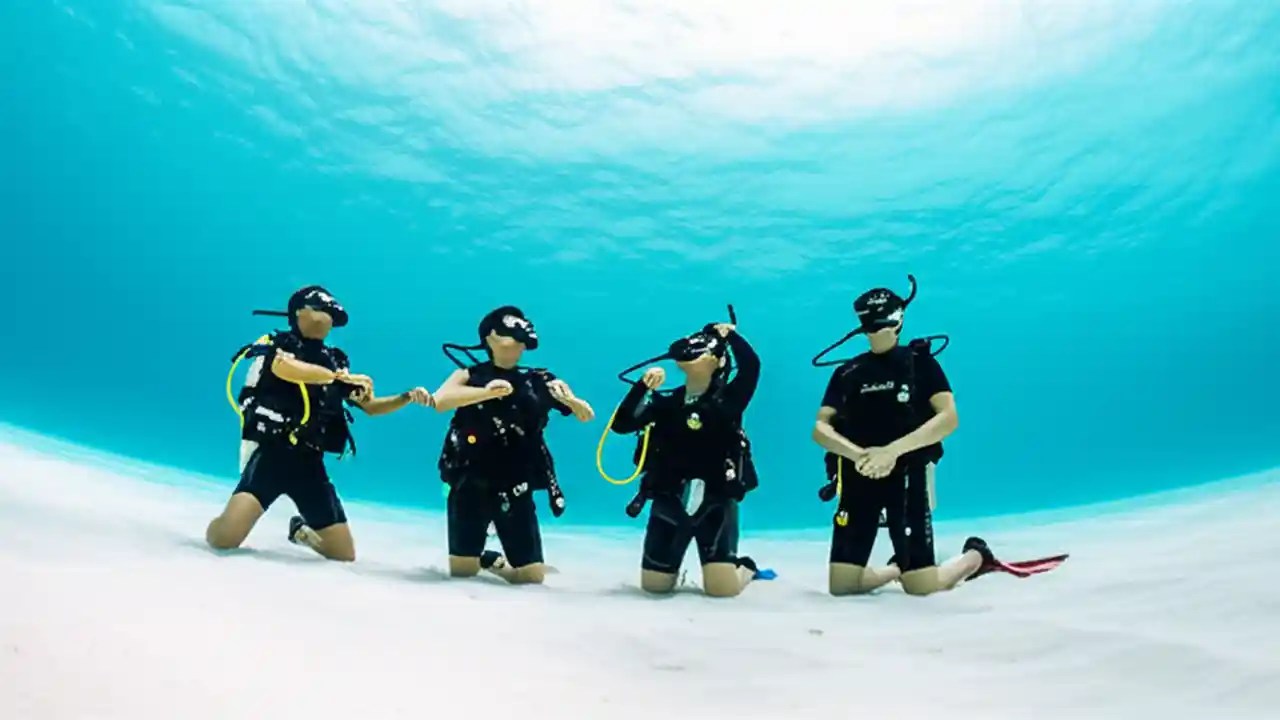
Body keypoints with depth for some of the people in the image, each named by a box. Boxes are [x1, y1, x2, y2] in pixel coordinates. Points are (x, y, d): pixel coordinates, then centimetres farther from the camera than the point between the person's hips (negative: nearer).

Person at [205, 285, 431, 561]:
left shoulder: (335, 361, 14)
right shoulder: (277, 344, -1)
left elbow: (370, 406, 17)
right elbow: (284, 368, -26)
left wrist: (408, 397, 1)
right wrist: (341, 377, -24)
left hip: (309, 463, 5)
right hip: (270, 454, -4)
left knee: (344, 553, 3)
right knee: (225, 537, -22)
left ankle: (301, 529, 35)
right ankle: (217, 525, 16)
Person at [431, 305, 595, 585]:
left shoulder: (538, 382, 5)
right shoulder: (470, 374, 1)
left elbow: (587, 415, 4)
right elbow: (440, 401, -19)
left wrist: (569, 400, -19)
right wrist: (486, 392, -34)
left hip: (516, 488, 2)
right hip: (469, 483, -1)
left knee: (532, 575, 0)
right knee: (461, 570, 3)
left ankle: (492, 561, 32)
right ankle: (477, 558, 39)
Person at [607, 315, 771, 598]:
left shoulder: (727, 400, -1)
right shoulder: (667, 403, 6)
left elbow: (751, 365, -19)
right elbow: (621, 425, -4)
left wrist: (729, 335, -10)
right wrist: (643, 387, -12)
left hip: (716, 501, -3)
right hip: (669, 501, 3)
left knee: (722, 587, -13)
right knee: (654, 585, 7)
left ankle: (747, 568, 24)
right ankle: (676, 568, 43)